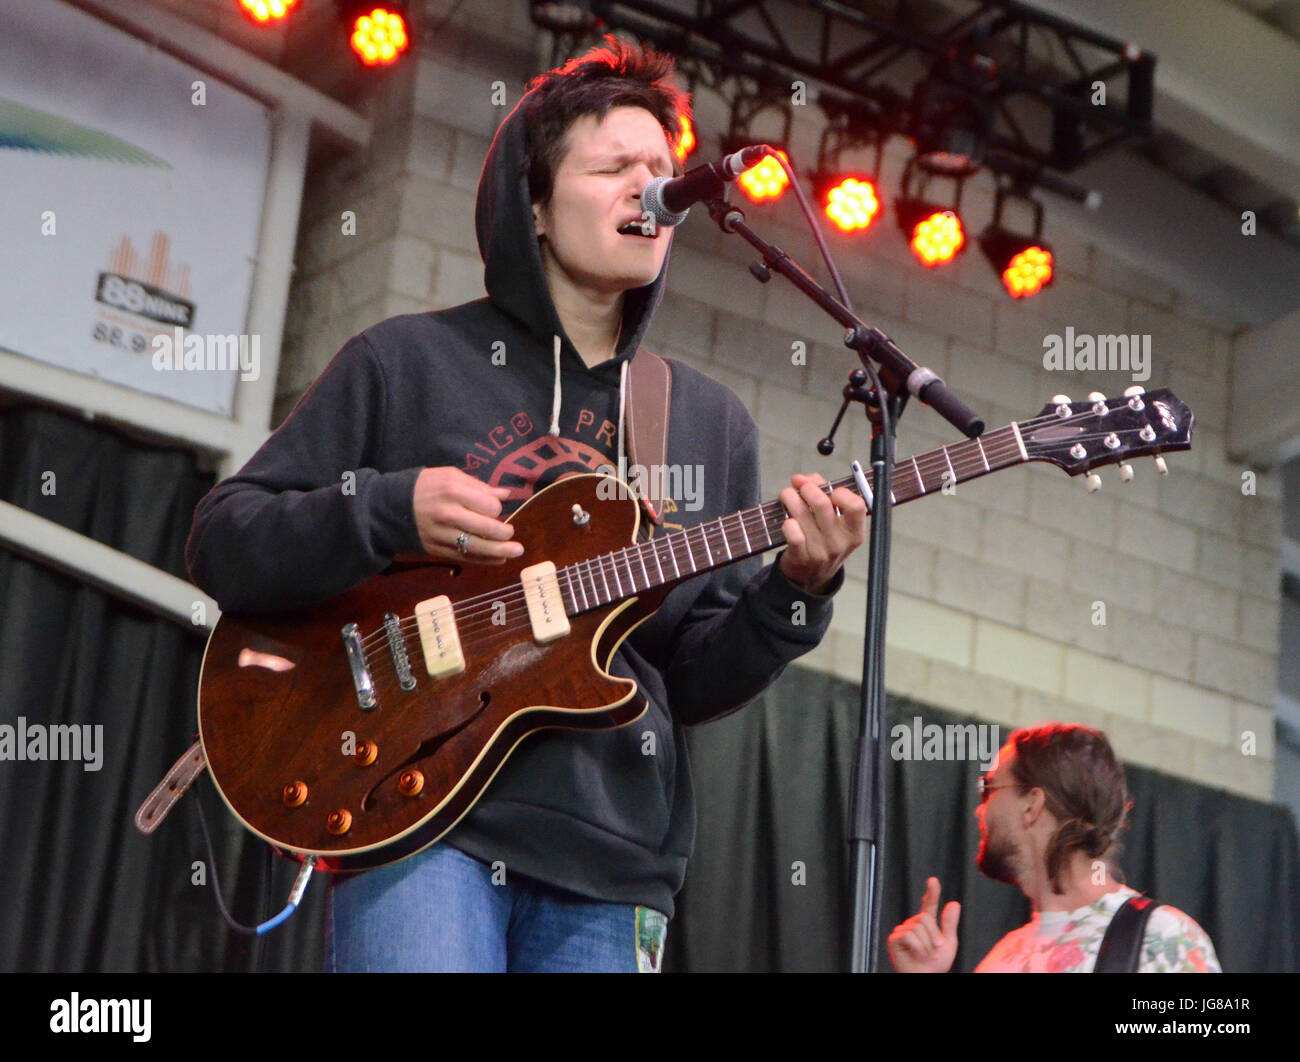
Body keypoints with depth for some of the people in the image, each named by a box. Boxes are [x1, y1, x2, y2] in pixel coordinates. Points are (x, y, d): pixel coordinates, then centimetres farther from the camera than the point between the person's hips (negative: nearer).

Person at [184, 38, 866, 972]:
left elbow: (698, 680, 12)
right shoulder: (406, 361, 6)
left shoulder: (712, 423, 16)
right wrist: (385, 512, -11)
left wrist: (794, 592, -6)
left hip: (610, 862, 4)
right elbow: (221, 544, 4)